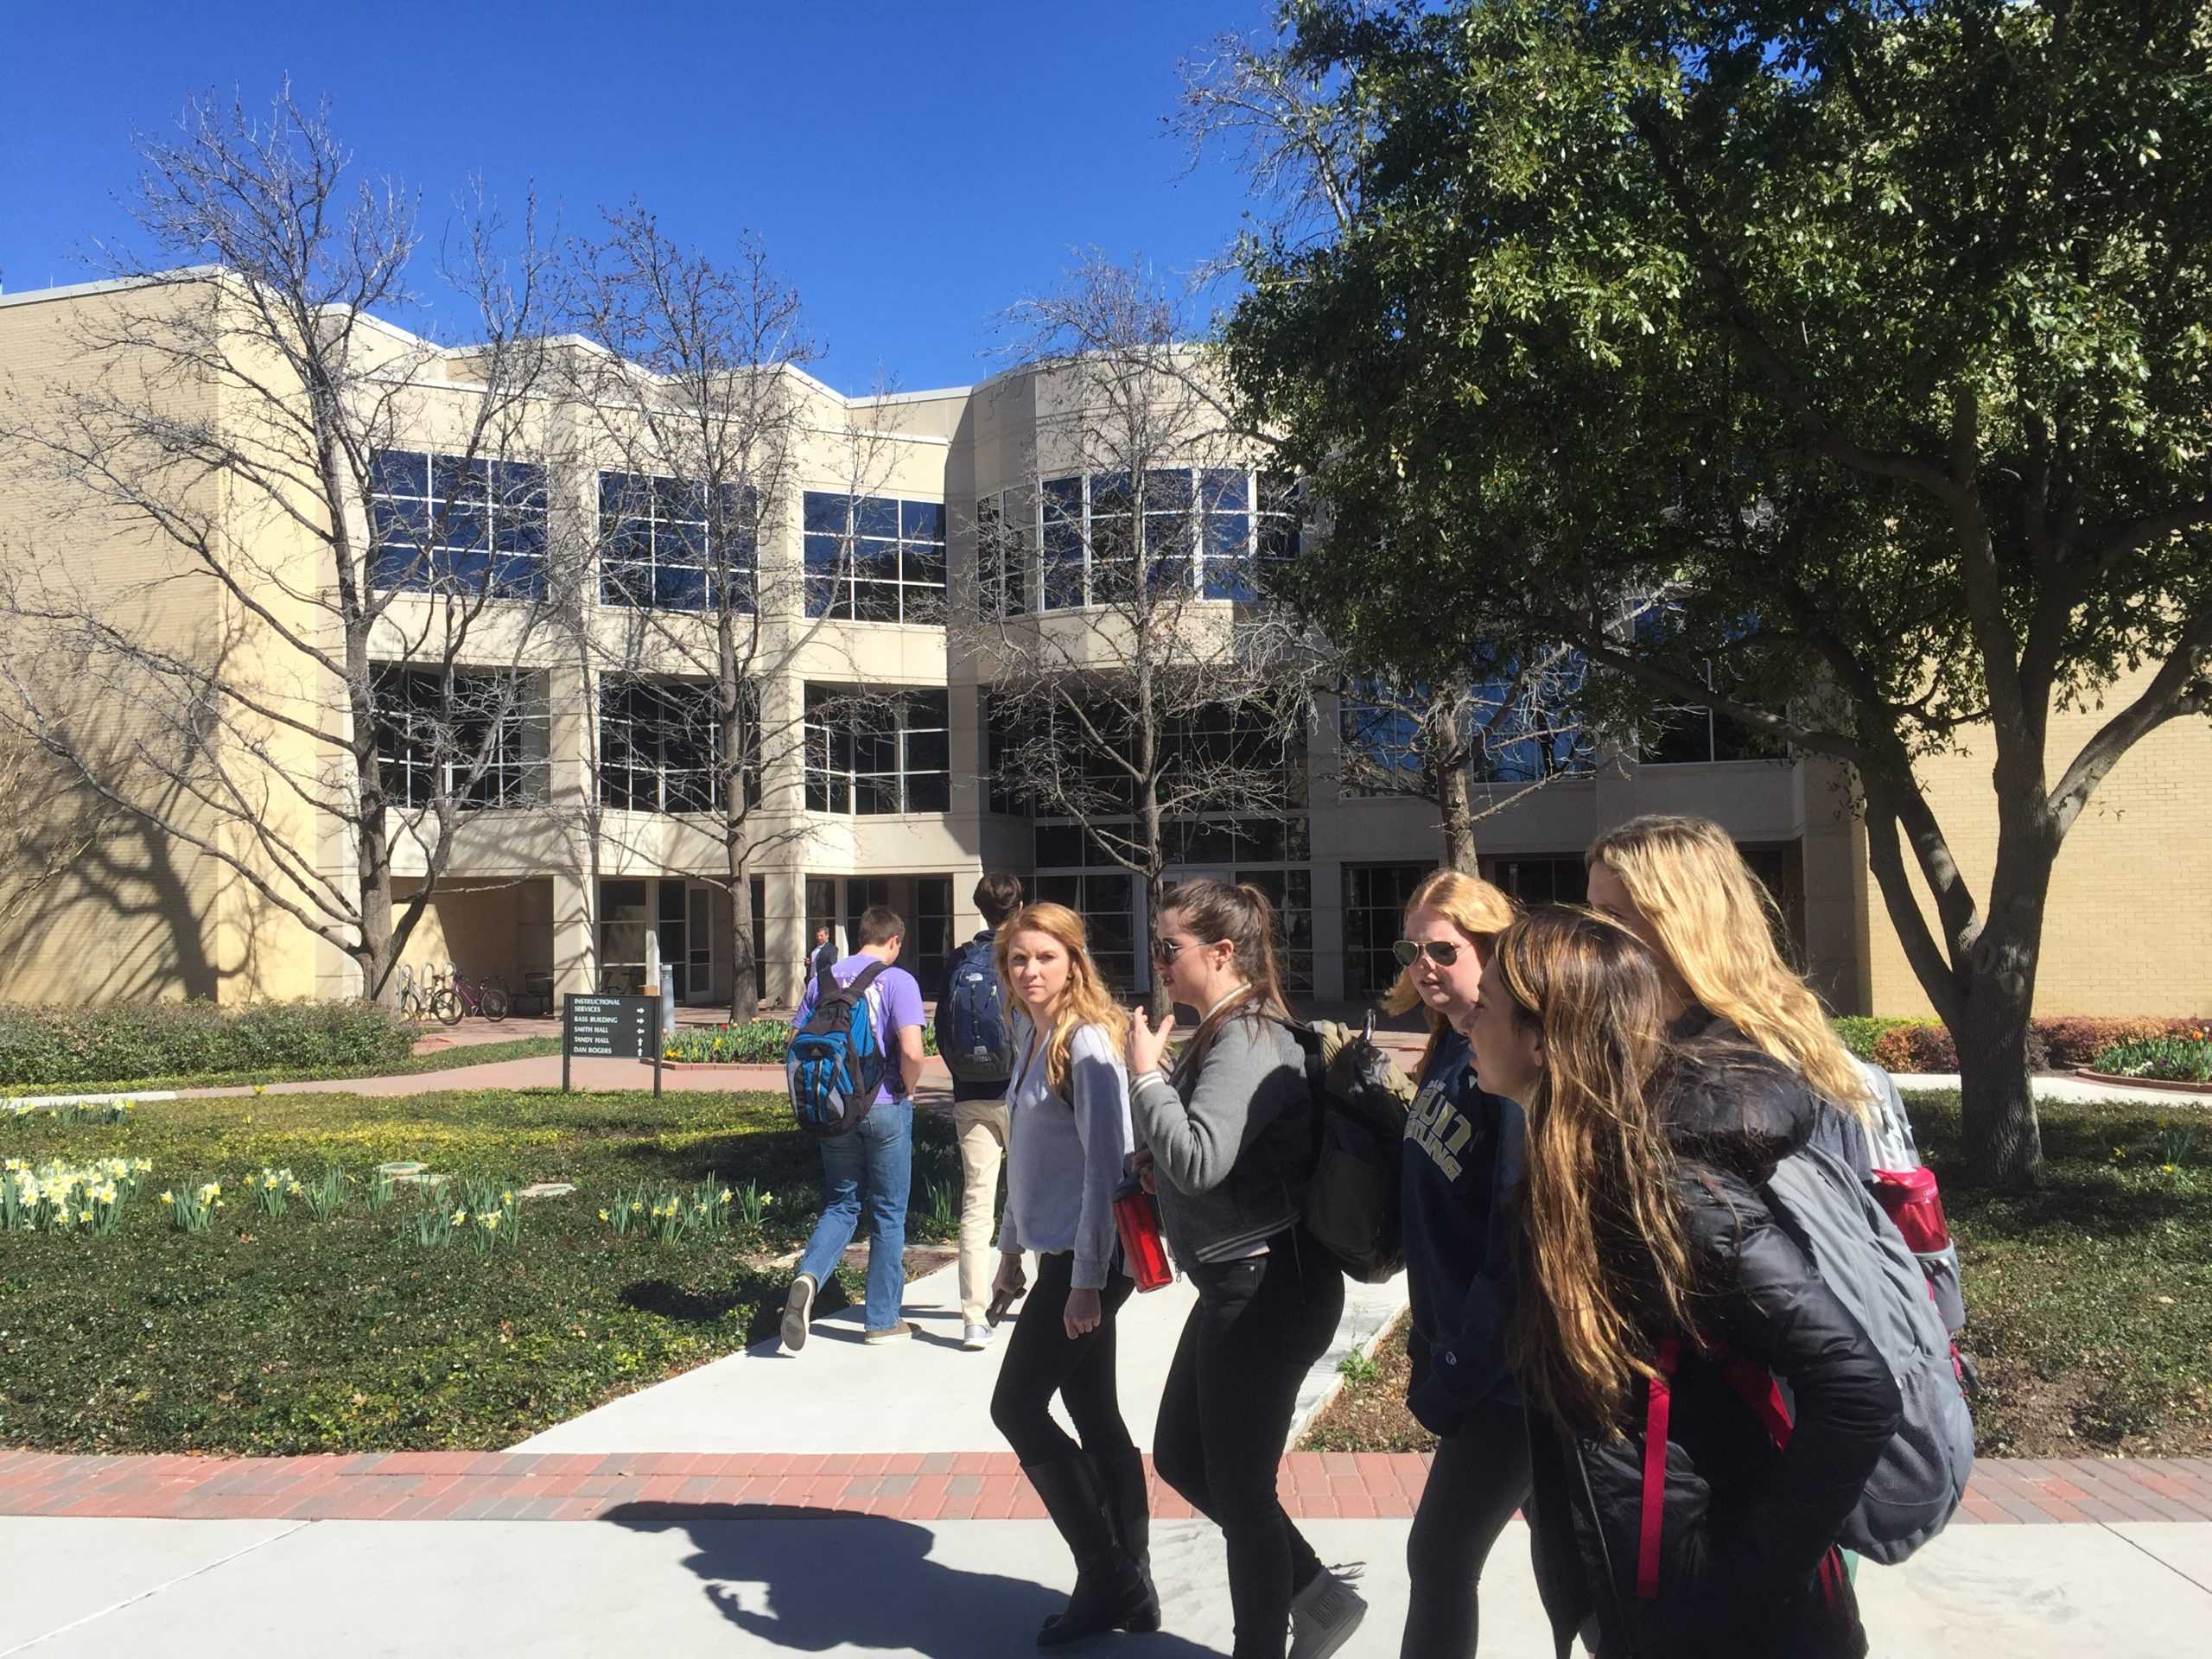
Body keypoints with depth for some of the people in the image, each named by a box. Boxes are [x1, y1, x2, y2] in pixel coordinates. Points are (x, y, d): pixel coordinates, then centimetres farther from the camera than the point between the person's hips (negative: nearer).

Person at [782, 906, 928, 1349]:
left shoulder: (825, 977, 4)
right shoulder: (898, 981, -10)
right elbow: (912, 1051, -21)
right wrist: (907, 1090, -3)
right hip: (885, 1109, -4)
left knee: (841, 1205, 16)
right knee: (888, 1213, 9)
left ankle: (807, 1276, -11)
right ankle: (883, 1320, 17)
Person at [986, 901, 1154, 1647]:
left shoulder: (1088, 1043, -17)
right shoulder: (1031, 1038, 10)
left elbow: (1105, 1166, -20)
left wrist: (1087, 1279, -20)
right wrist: (1011, 1244, 21)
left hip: (1088, 1258, -8)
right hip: (1057, 1250, 8)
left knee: (1017, 1406, -2)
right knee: (1094, 1415, 12)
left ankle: (1107, 1580, 9)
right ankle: (1128, 1586, 23)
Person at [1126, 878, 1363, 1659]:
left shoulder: (1248, 1040, -19)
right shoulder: (1222, 1033, 11)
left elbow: (1200, 1160, -28)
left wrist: (1146, 1074, -18)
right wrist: (1150, 1166, 3)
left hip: (1269, 1287, -11)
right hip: (1239, 1281, 11)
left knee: (1238, 1483, 4)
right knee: (1181, 1456, 19)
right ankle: (1317, 1594, 30)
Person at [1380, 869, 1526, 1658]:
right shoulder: (1450, 1053, 7)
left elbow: (1516, 1245, -23)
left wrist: (1453, 1375, -18)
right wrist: (1429, 1345, 11)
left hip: (1509, 1369, -8)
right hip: (1458, 1345, 8)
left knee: (1440, 1554, 2)